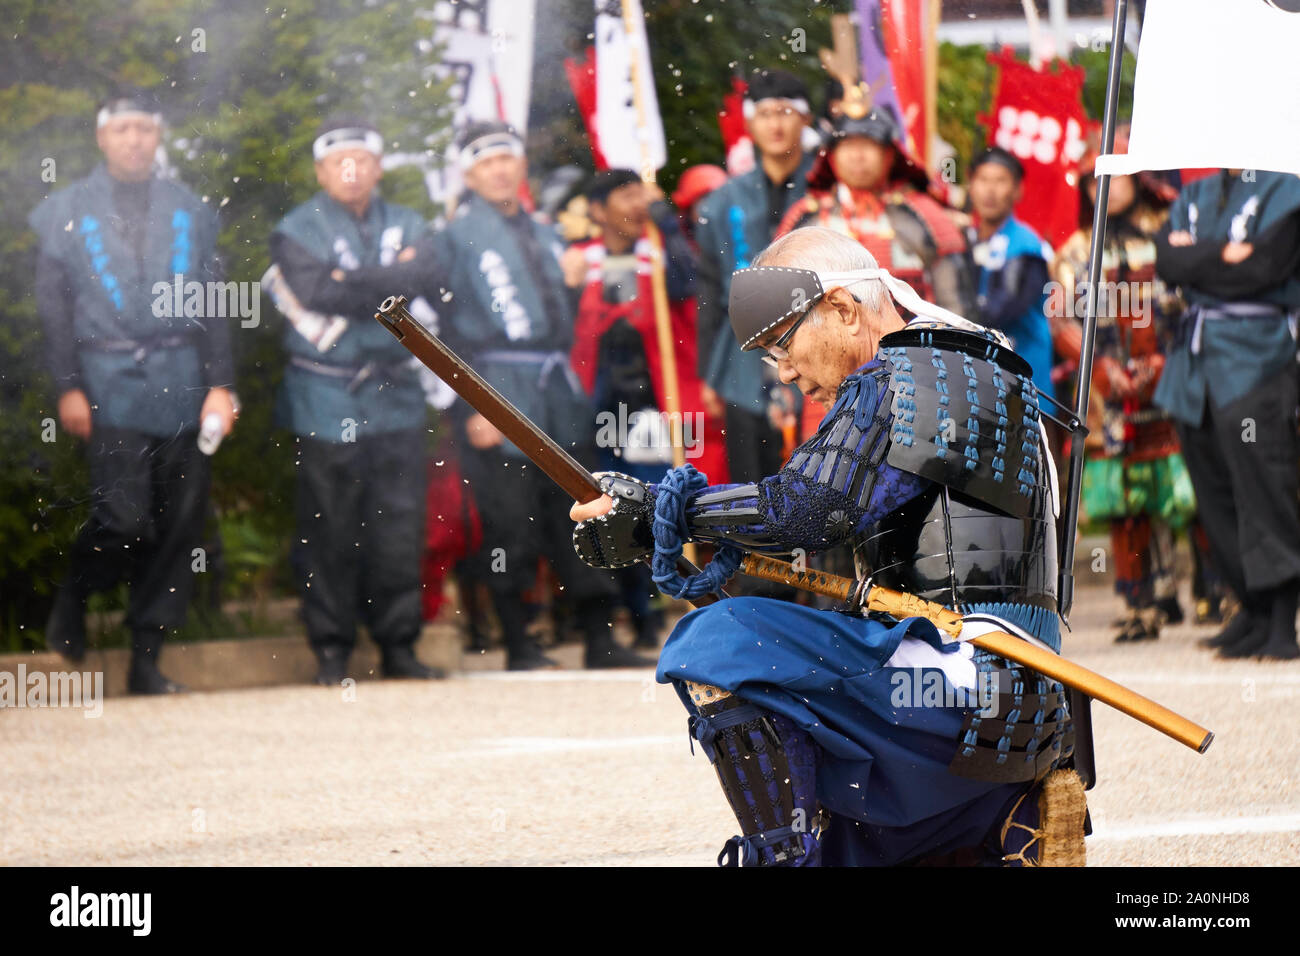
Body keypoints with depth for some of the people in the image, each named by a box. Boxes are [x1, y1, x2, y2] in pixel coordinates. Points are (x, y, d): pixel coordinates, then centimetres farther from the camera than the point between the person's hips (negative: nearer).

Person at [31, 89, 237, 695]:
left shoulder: (190, 212, 12)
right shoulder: (67, 212, 7)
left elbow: (211, 303, 11)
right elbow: (53, 306, 5)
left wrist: (221, 384, 2)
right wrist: (68, 387, -5)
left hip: (181, 384, 3)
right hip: (110, 385, -3)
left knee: (180, 525, 0)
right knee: (125, 519, -14)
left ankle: (147, 659, 9)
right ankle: (74, 594, 16)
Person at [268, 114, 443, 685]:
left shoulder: (406, 227, 13)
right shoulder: (298, 231, 2)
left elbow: (415, 280, -7)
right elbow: (312, 289, -16)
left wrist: (346, 288, -14)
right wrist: (385, 285, -13)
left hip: (396, 396, 3)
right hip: (326, 401, -3)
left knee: (400, 524, 1)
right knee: (330, 529, -2)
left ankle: (398, 645, 9)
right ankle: (331, 650, 5)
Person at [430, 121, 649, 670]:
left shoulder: (544, 236, 18)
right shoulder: (458, 237, -1)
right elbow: (451, 330, -6)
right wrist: (472, 408, -14)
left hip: (558, 390, 6)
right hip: (501, 394, -6)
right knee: (511, 520, -5)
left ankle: (599, 640, 9)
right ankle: (518, 647, 3)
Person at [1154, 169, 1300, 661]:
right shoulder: (1195, 196, 19)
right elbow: (1166, 259, 3)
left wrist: (1197, 260, -5)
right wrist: (1224, 256, -10)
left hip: (1257, 357, -7)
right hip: (1196, 359, 7)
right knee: (1215, 491, 7)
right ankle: (1253, 610, 15)